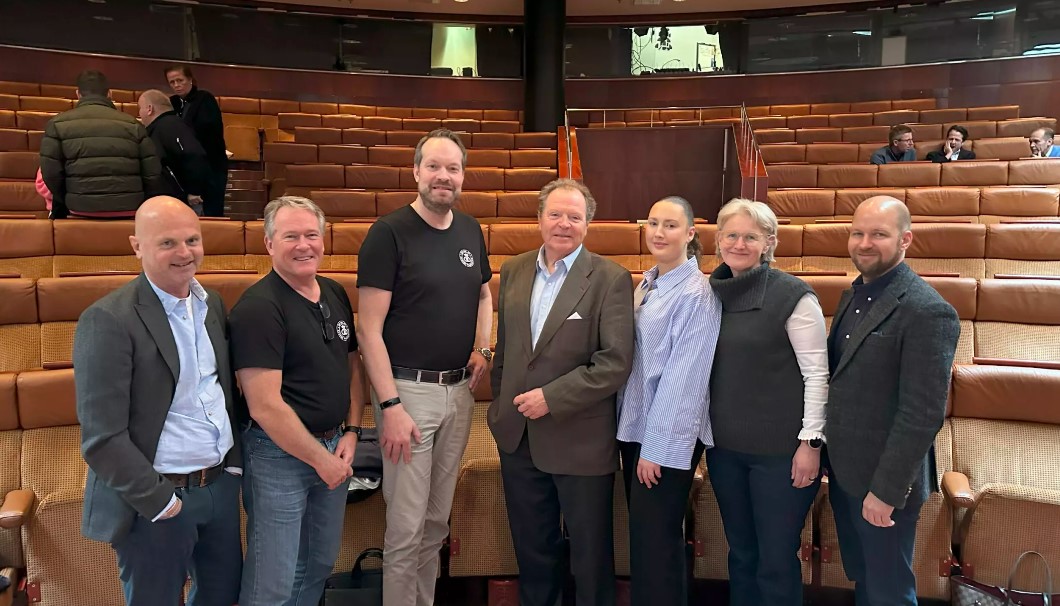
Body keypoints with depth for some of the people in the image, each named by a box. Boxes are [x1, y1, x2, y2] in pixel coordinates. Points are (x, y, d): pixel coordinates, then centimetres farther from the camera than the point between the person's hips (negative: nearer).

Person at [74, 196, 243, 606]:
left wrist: (235, 463, 6)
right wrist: (161, 501, -16)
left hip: (221, 486, 6)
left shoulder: (212, 305, 5)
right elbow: (102, 437, -18)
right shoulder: (108, 320, -16)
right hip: (154, 501, -6)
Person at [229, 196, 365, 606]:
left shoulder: (336, 294, 5)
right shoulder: (257, 307, -18)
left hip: (334, 447, 7)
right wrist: (320, 458, -14)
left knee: (320, 565, 21)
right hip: (281, 454, -7)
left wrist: (350, 433, 2)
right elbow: (264, 406, -21)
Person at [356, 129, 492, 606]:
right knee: (406, 526, 2)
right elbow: (369, 329, -14)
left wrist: (483, 349, 6)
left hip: (459, 389, 6)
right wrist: (390, 405, -18)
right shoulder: (389, 233, -11)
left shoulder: (471, 231, 7)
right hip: (409, 389, -6)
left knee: (438, 519, 18)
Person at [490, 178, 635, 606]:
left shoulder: (611, 279, -10)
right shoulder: (513, 271, 6)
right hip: (517, 437, 5)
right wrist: (501, 407, 11)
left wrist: (552, 398, -18)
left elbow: (616, 361, -16)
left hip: (580, 439, -4)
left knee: (590, 554, 13)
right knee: (531, 549, 20)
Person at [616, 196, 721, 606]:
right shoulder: (646, 284, 9)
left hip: (668, 437, -7)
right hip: (635, 426, 7)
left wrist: (656, 447, -17)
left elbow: (684, 377, -17)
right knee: (641, 537, 16)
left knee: (657, 541, 2)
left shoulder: (696, 294, -14)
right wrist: (636, 433, 9)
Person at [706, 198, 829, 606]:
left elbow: (817, 373, -11)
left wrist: (810, 442, -13)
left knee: (776, 560, 6)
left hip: (780, 448, -5)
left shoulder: (793, 295, -11)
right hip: (725, 445, 5)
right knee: (740, 553, 17)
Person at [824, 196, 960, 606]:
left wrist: (886, 489, -21)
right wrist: (827, 455, 9)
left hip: (883, 481, -7)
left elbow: (924, 414, -23)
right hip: (844, 471, 7)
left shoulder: (928, 312, -21)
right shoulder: (853, 296, 6)